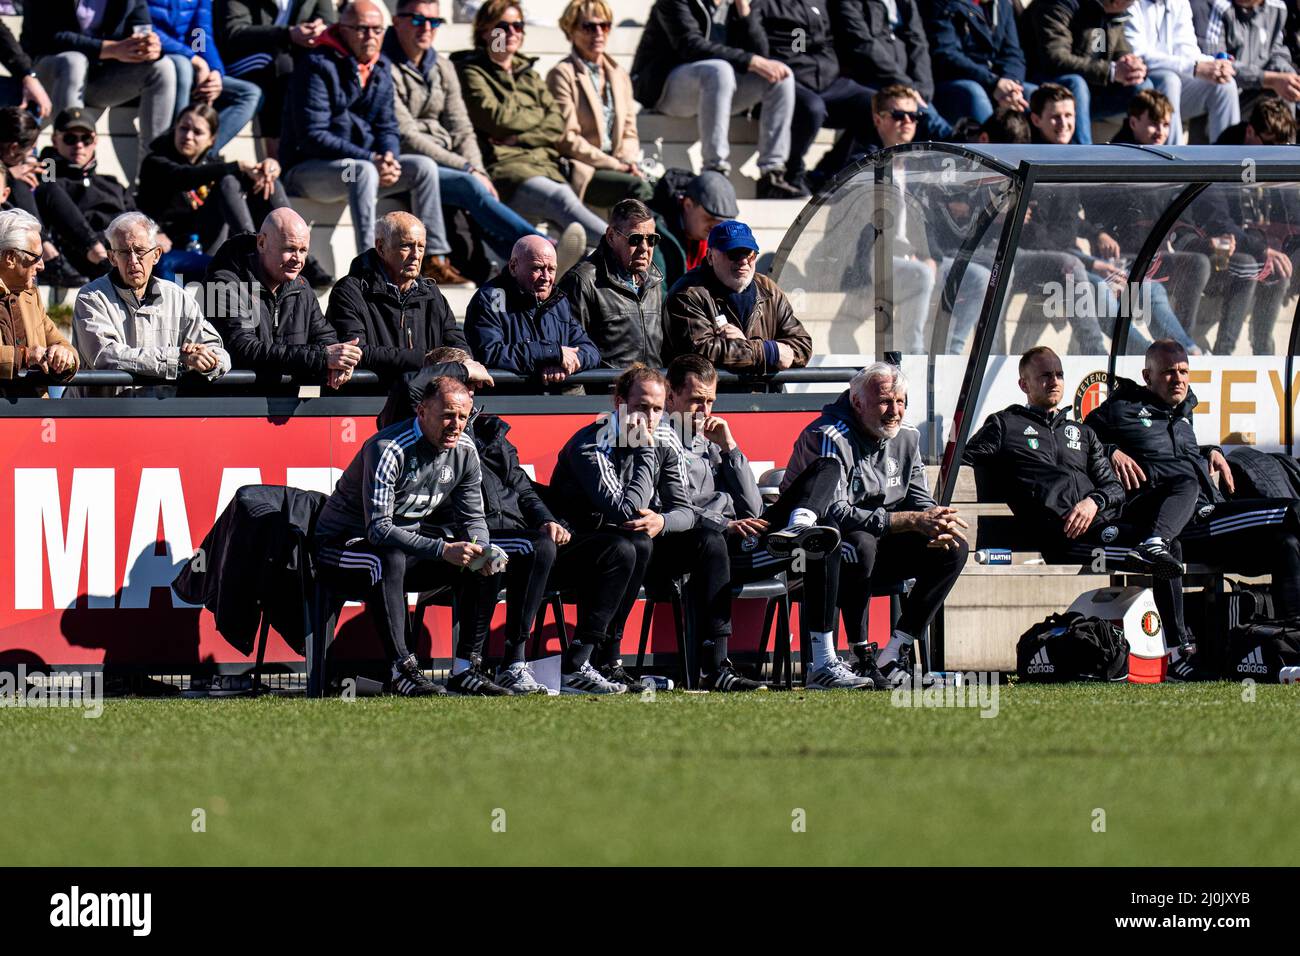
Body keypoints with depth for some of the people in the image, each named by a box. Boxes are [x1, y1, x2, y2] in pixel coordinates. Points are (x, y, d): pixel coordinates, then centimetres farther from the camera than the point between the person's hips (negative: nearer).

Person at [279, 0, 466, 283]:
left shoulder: (382, 68, 10)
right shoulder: (318, 66, -15)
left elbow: (387, 128, 11)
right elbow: (313, 137, -21)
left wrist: (389, 159, -14)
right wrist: (371, 160, -25)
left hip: (360, 165, 8)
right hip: (306, 171, -8)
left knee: (424, 167, -9)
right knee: (363, 172, -36)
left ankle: (434, 260, -10)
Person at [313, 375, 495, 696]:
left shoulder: (463, 450, -3)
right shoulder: (389, 450, -26)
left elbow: (472, 518, 6)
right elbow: (379, 529, -32)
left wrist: (481, 549, -19)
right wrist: (442, 550, -40)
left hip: (407, 541, 8)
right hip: (341, 548, -8)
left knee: (481, 558, -8)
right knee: (389, 558, -40)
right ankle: (400, 670, -42)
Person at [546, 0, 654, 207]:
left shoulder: (619, 75, 20)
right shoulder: (562, 75, -2)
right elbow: (566, 139, -8)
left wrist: (628, 161, -4)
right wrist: (614, 164, -13)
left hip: (616, 164, 6)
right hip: (580, 170, -6)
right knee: (639, 188, -32)